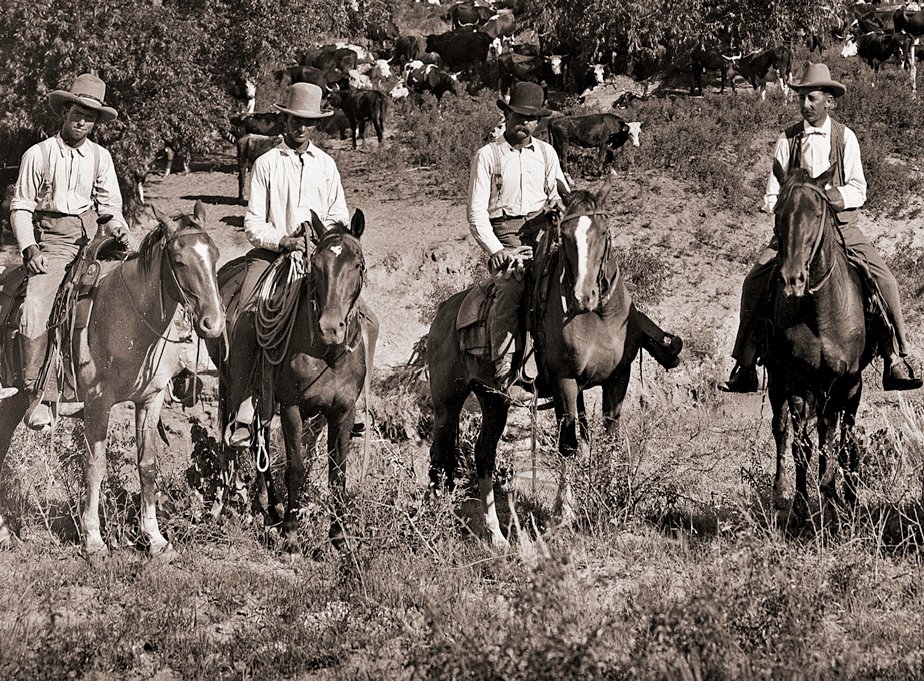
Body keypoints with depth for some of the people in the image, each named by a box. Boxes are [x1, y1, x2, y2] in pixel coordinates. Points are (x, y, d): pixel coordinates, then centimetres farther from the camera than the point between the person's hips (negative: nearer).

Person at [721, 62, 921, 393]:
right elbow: (772, 194, 6)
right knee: (754, 283, -16)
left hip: (841, 225, -1)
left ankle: (896, 362, -6)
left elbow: (859, 190, 0)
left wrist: (839, 195, -21)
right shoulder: (787, 140, 4)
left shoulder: (845, 137, 3)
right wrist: (778, 205, -16)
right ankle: (744, 368, -6)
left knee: (884, 281, -17)